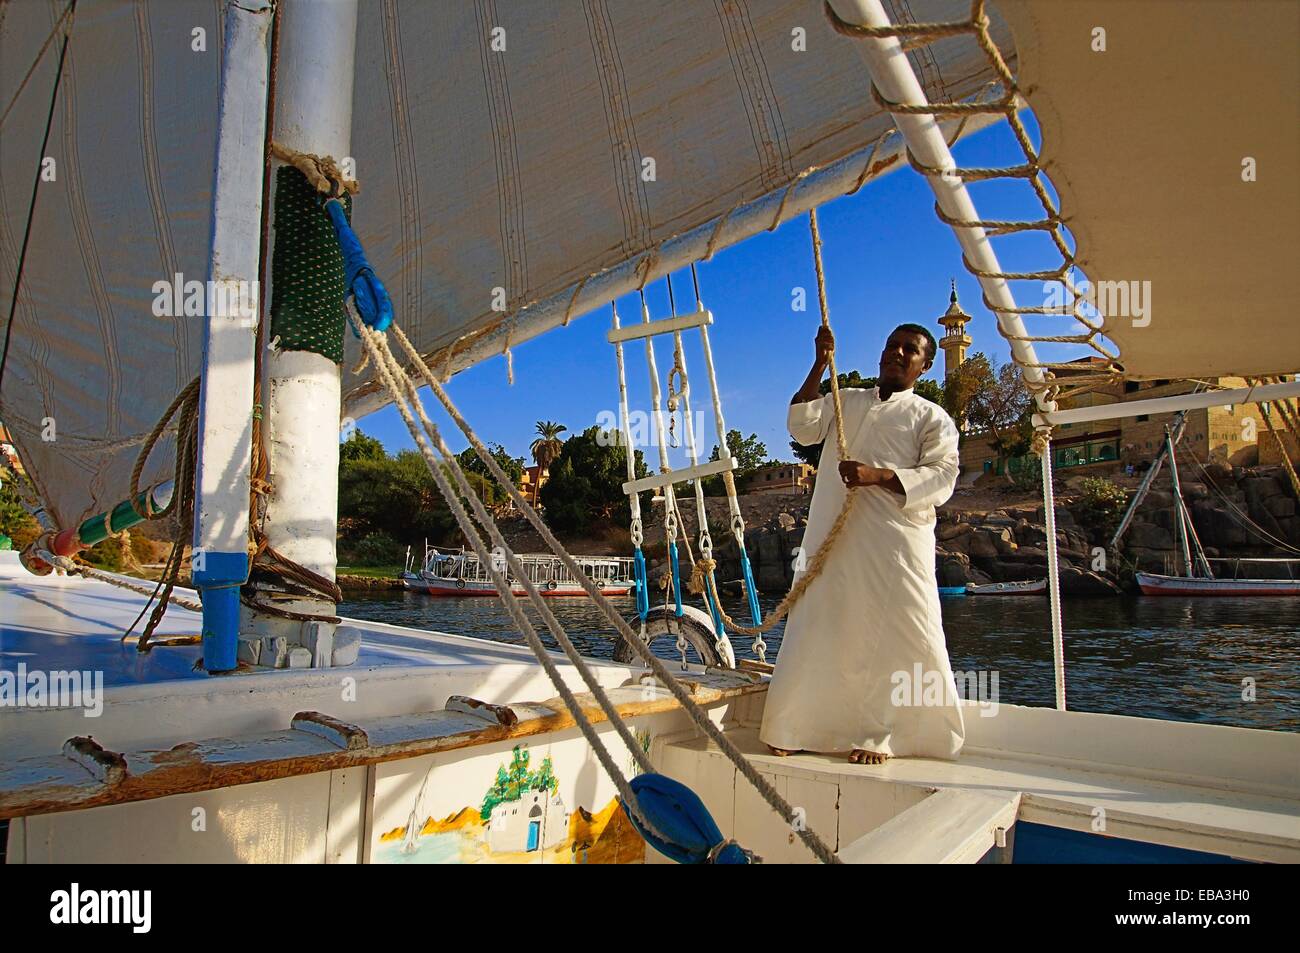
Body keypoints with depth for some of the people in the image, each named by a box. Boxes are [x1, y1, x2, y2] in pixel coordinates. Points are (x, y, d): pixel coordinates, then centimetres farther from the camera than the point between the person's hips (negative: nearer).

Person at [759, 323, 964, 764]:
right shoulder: (846, 400, 22)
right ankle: (798, 727, 12)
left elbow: (941, 477, -4)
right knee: (818, 632, 3)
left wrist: (879, 475, -18)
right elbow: (803, 428, 6)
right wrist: (820, 366, 0)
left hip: (896, 544, -2)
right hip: (833, 541, 3)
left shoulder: (933, 418, 10)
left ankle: (880, 733, 9)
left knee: (894, 637, -5)